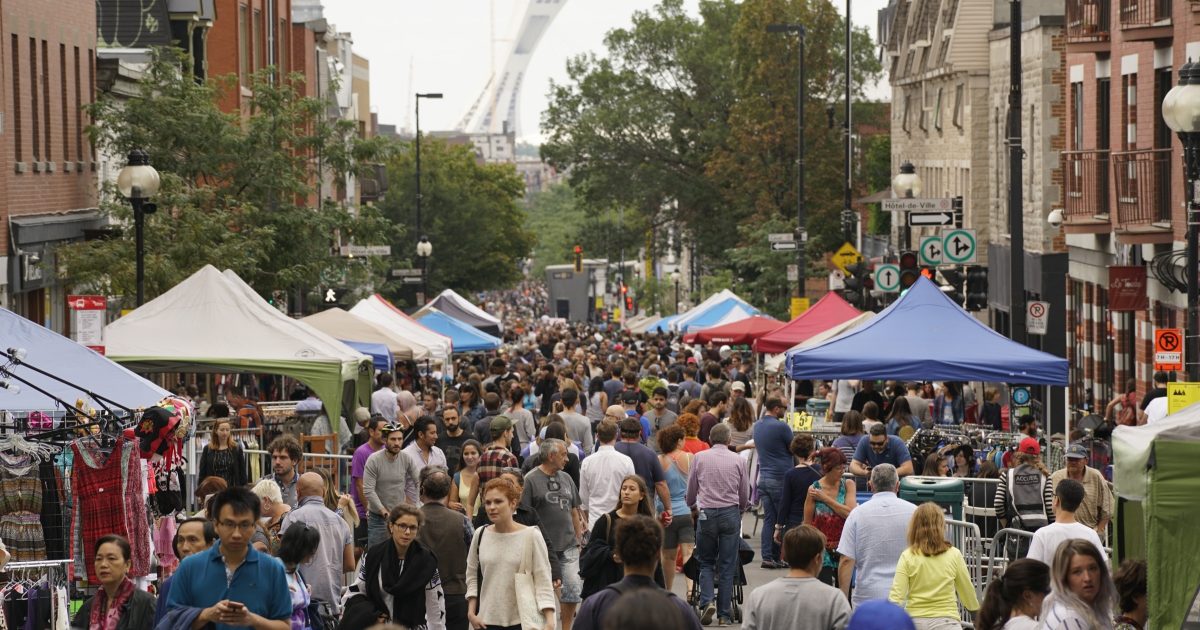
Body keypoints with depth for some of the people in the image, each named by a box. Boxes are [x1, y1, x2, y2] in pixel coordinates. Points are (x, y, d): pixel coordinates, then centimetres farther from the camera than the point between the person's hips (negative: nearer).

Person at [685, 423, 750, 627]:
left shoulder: (700, 458, 3)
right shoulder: (738, 460, 3)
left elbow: (691, 490, 12)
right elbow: (745, 494, 10)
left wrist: (693, 507, 33)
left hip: (706, 513, 0)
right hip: (730, 513, 0)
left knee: (706, 563, 12)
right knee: (727, 566, 5)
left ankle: (707, 602, -9)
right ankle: (724, 614, 6)